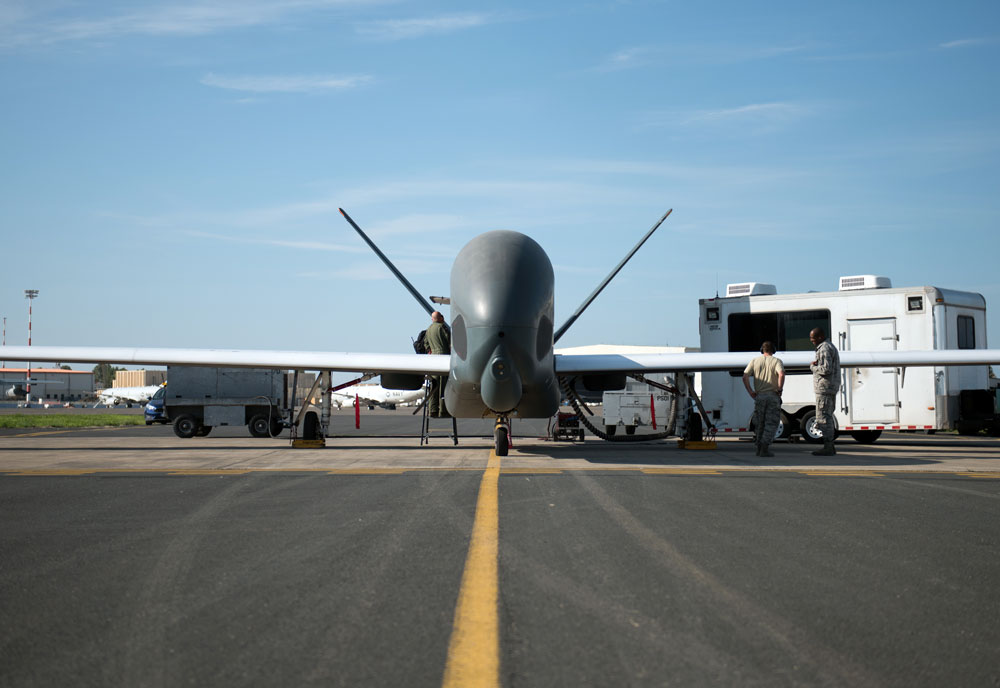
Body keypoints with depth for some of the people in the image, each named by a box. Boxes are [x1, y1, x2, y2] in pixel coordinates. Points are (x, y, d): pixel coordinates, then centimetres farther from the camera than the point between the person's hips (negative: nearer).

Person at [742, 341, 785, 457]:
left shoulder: (755, 361, 8)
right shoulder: (776, 361, 1)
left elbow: (745, 377, -3)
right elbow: (781, 374, -20)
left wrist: (750, 392, 1)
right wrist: (780, 389, -10)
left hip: (759, 396, 3)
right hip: (773, 396, -2)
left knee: (759, 424, 13)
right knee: (771, 423, 0)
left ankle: (759, 449, 16)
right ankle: (765, 448, -11)